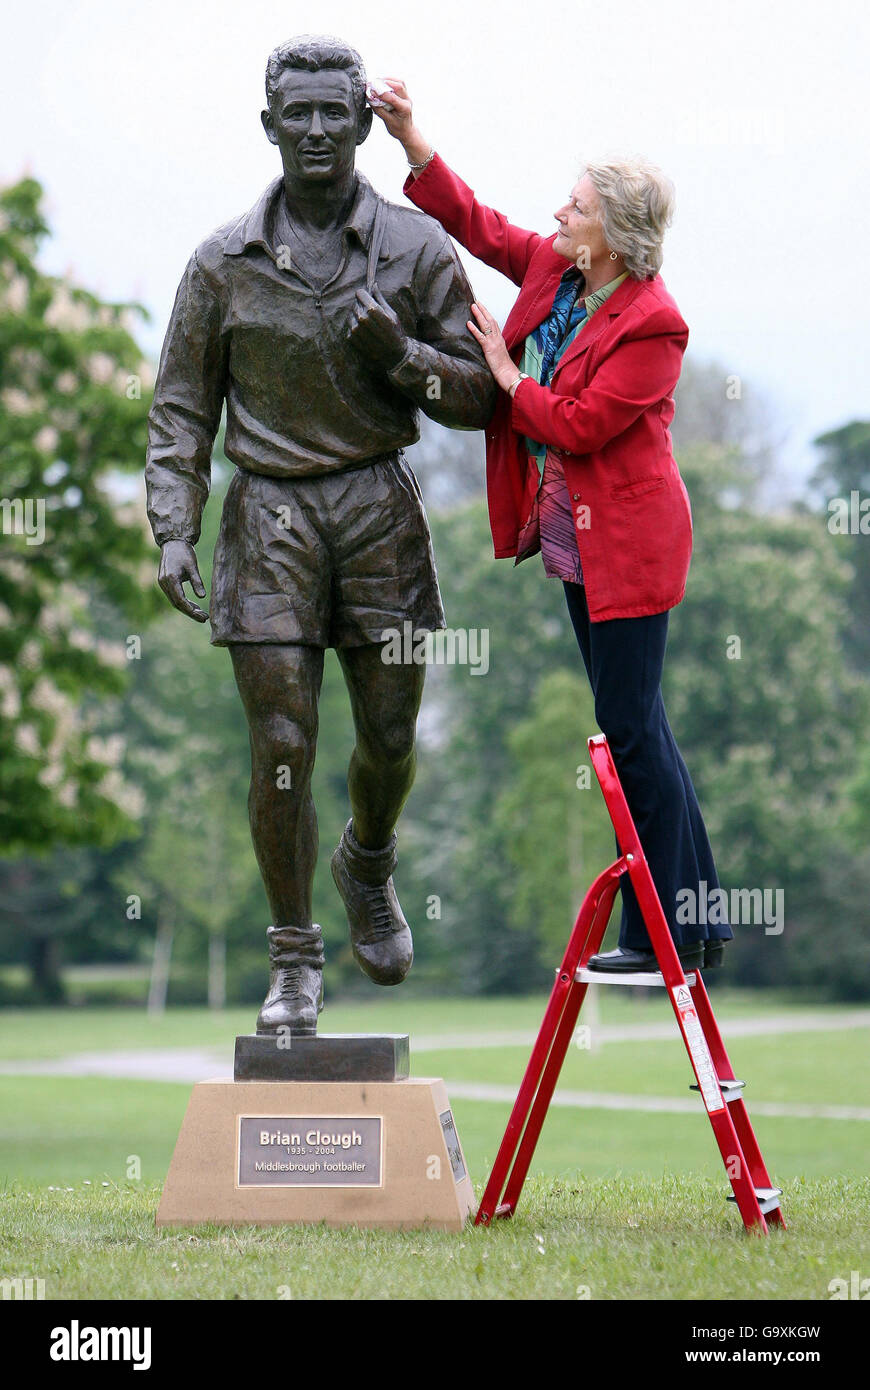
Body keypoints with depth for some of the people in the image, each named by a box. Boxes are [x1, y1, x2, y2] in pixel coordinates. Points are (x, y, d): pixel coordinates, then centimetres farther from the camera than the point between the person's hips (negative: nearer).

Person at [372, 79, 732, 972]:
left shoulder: (651, 325, -19)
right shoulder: (554, 270, 5)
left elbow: (577, 426, -21)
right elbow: (477, 225, 14)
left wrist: (504, 372, -11)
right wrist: (408, 137, 7)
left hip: (625, 544, -9)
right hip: (575, 537, 9)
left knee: (630, 730, -6)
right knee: (632, 728, 13)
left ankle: (670, 934, 3)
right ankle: (691, 920, 21)